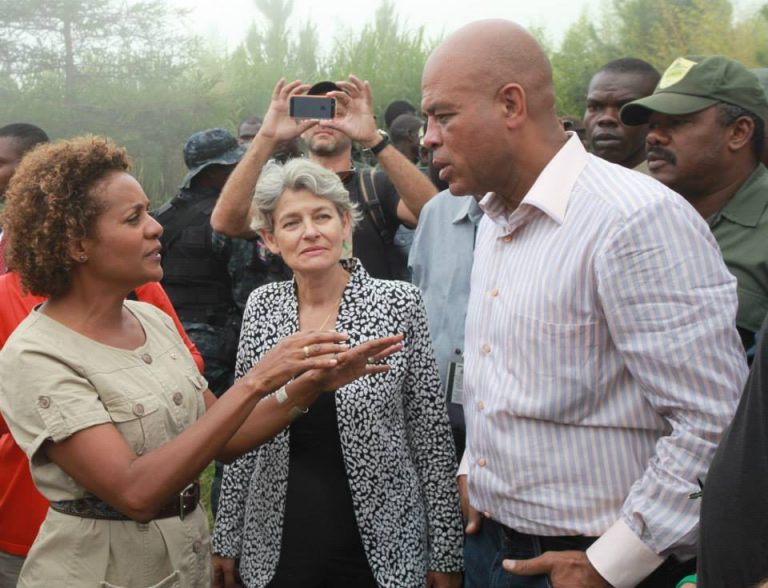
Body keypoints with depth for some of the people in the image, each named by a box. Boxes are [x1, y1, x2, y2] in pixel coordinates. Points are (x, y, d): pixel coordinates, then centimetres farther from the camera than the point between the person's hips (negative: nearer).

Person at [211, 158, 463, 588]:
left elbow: (432, 437, -6)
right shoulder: (262, 307, 0)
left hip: (380, 547, -2)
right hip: (276, 550, 3)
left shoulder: (399, 303, -9)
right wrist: (228, 540, 8)